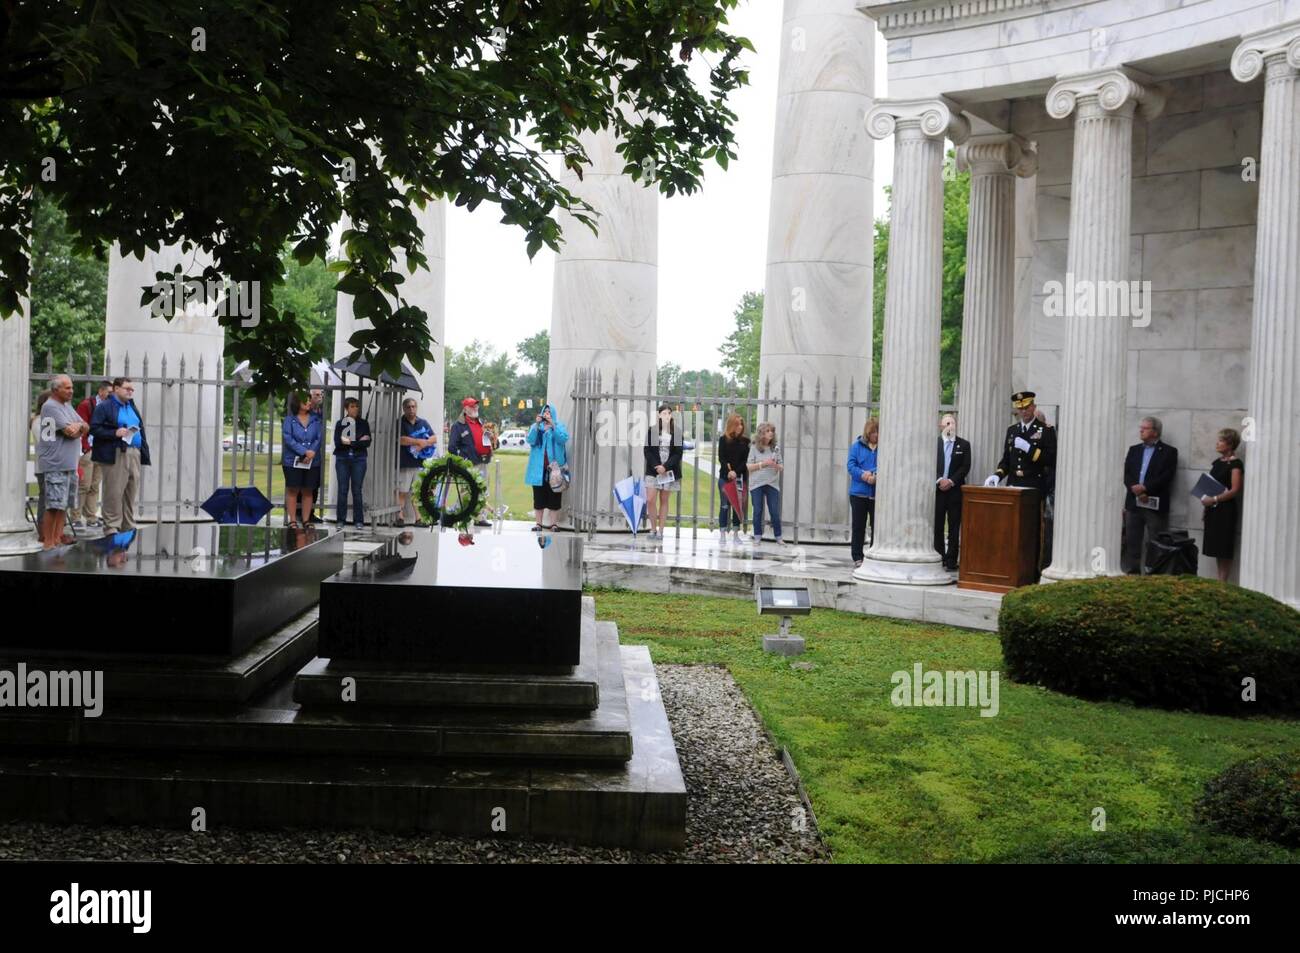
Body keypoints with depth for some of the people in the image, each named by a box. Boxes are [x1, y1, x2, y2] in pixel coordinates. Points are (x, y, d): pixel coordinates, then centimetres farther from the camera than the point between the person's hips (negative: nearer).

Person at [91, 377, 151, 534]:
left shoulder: (132, 407, 22)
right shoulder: (104, 407, -1)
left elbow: (141, 430, 20)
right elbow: (94, 428, -9)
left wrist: (144, 452, 10)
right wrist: (115, 433, -19)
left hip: (134, 454, 7)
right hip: (115, 455, -7)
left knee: (132, 492, 8)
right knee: (114, 493, -7)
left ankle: (129, 526, 15)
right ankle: (111, 527, -2)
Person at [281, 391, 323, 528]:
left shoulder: (316, 419, 6)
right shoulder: (290, 420, -2)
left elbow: (319, 438, 0)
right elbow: (288, 438, -10)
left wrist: (312, 453, -16)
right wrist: (305, 452, -17)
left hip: (312, 461, 2)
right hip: (292, 461, -2)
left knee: (308, 491, 7)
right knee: (293, 491, 2)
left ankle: (306, 520, 14)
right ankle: (292, 520, 7)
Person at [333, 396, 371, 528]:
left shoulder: (364, 423, 8)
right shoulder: (340, 423, 8)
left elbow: (367, 443, -2)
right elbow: (337, 442, -3)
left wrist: (350, 443, -9)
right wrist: (358, 442, -9)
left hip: (359, 459, -1)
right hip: (342, 459, 1)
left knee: (357, 490, -2)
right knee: (342, 490, 1)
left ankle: (359, 520, 3)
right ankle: (341, 520, 7)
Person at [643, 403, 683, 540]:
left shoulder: (677, 433, 3)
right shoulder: (652, 431, 4)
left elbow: (678, 453, -1)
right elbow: (647, 451, 1)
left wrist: (665, 467, -12)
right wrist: (656, 466, -11)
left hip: (669, 471, 0)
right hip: (653, 470, 0)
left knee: (664, 501, 3)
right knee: (650, 500, -9)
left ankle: (660, 531, 7)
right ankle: (653, 528, 4)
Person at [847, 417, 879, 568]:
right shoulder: (857, 446, 4)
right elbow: (851, 465, -3)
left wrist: (875, 475, -22)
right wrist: (863, 475, -19)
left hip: (877, 494, 0)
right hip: (859, 493, 0)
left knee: (877, 527, 3)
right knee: (858, 526, 6)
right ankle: (857, 558, 12)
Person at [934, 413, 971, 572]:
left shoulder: (964, 444, 7)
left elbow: (965, 467, 0)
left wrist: (951, 481, -11)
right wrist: (939, 480, -12)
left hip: (955, 490, -1)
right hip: (937, 489, 1)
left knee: (954, 527, -1)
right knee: (936, 526, 3)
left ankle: (951, 561, 0)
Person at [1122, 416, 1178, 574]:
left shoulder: (1169, 452, 2)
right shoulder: (1134, 450, 16)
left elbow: (1166, 477, -9)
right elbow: (1126, 474, 6)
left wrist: (1144, 488, -15)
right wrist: (1136, 491, -10)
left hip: (1156, 505, -4)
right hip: (1133, 503, 4)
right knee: (1132, 542, 6)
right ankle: (1132, 572, 11)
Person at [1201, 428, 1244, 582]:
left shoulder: (1235, 464, -8)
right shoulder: (1217, 462, 15)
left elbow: (1235, 490, -15)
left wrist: (1214, 499, -19)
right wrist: (1205, 505, 12)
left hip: (1226, 509, -8)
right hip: (1212, 510, 8)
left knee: (1224, 549, -4)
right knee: (1216, 548, 8)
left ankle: (1222, 582, -1)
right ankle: (1219, 582, 12)